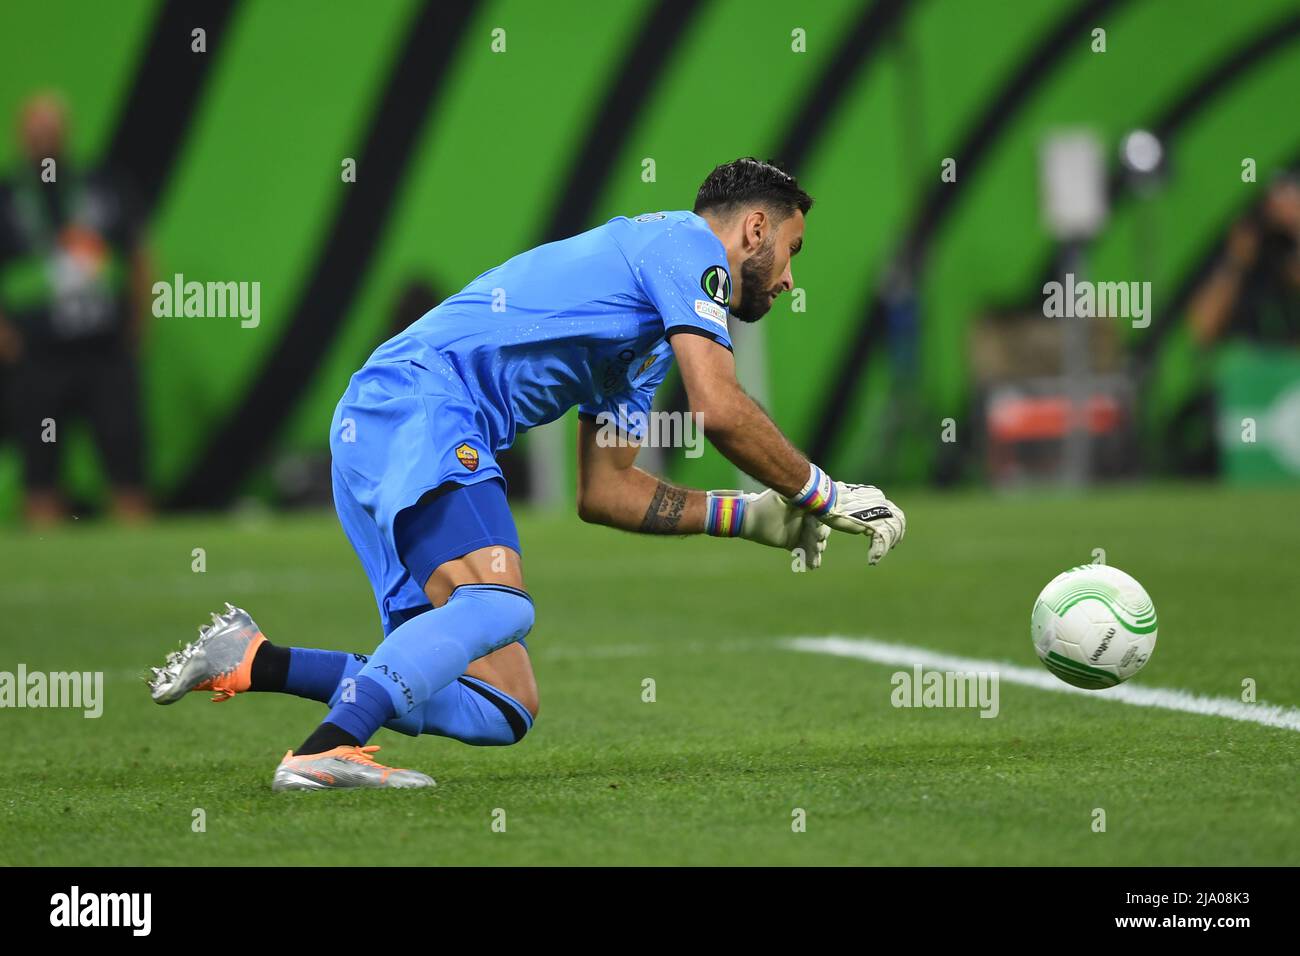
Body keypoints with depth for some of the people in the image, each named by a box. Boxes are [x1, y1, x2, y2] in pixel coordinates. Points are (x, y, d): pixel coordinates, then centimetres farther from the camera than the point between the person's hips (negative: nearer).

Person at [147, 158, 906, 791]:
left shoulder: (645, 343, 29)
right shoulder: (687, 243, 0)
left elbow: (604, 491, 28)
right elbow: (720, 409, -13)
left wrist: (749, 518, 23)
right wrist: (820, 492, -1)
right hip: (416, 403, -10)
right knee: (496, 605, -31)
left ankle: (252, 660, 5)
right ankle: (326, 752, -40)